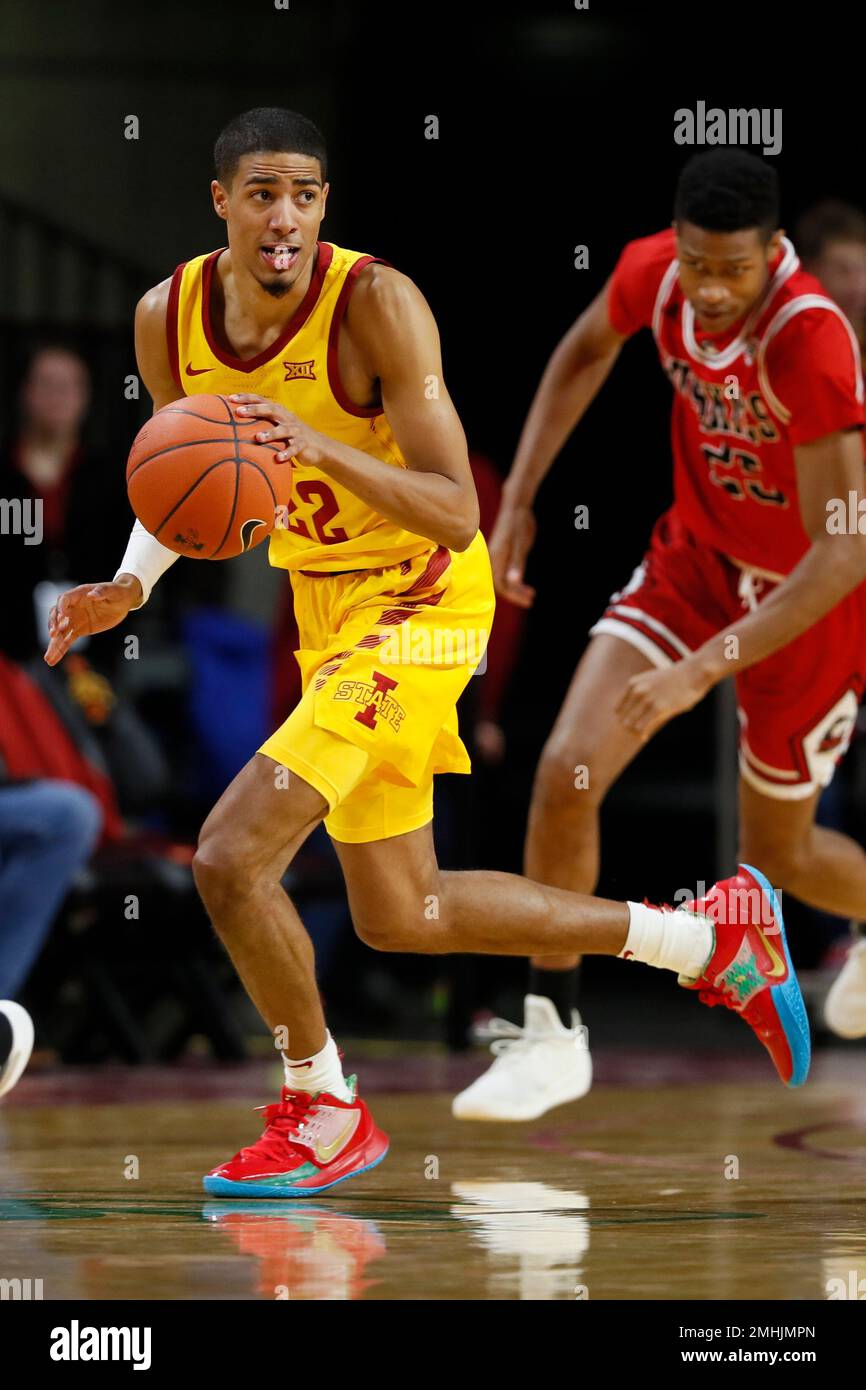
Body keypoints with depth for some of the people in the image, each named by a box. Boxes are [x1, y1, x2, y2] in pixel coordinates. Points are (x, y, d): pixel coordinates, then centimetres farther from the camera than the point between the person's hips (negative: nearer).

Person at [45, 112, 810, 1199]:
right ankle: (706, 936, 32)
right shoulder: (169, 315, -5)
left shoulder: (375, 302, -23)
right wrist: (131, 585, -4)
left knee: (230, 858, -20)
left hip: (418, 605, -8)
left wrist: (323, 449, -40)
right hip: (327, 607, 8)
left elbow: (456, 513, -26)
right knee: (398, 918, 19)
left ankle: (321, 1116, 4)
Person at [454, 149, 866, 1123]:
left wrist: (704, 668, -41)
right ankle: (550, 1035, 0)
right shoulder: (654, 273, -18)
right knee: (567, 771, -13)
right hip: (697, 554, 5)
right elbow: (587, 351, 9)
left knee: (776, 855, 12)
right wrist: (518, 501, 3)